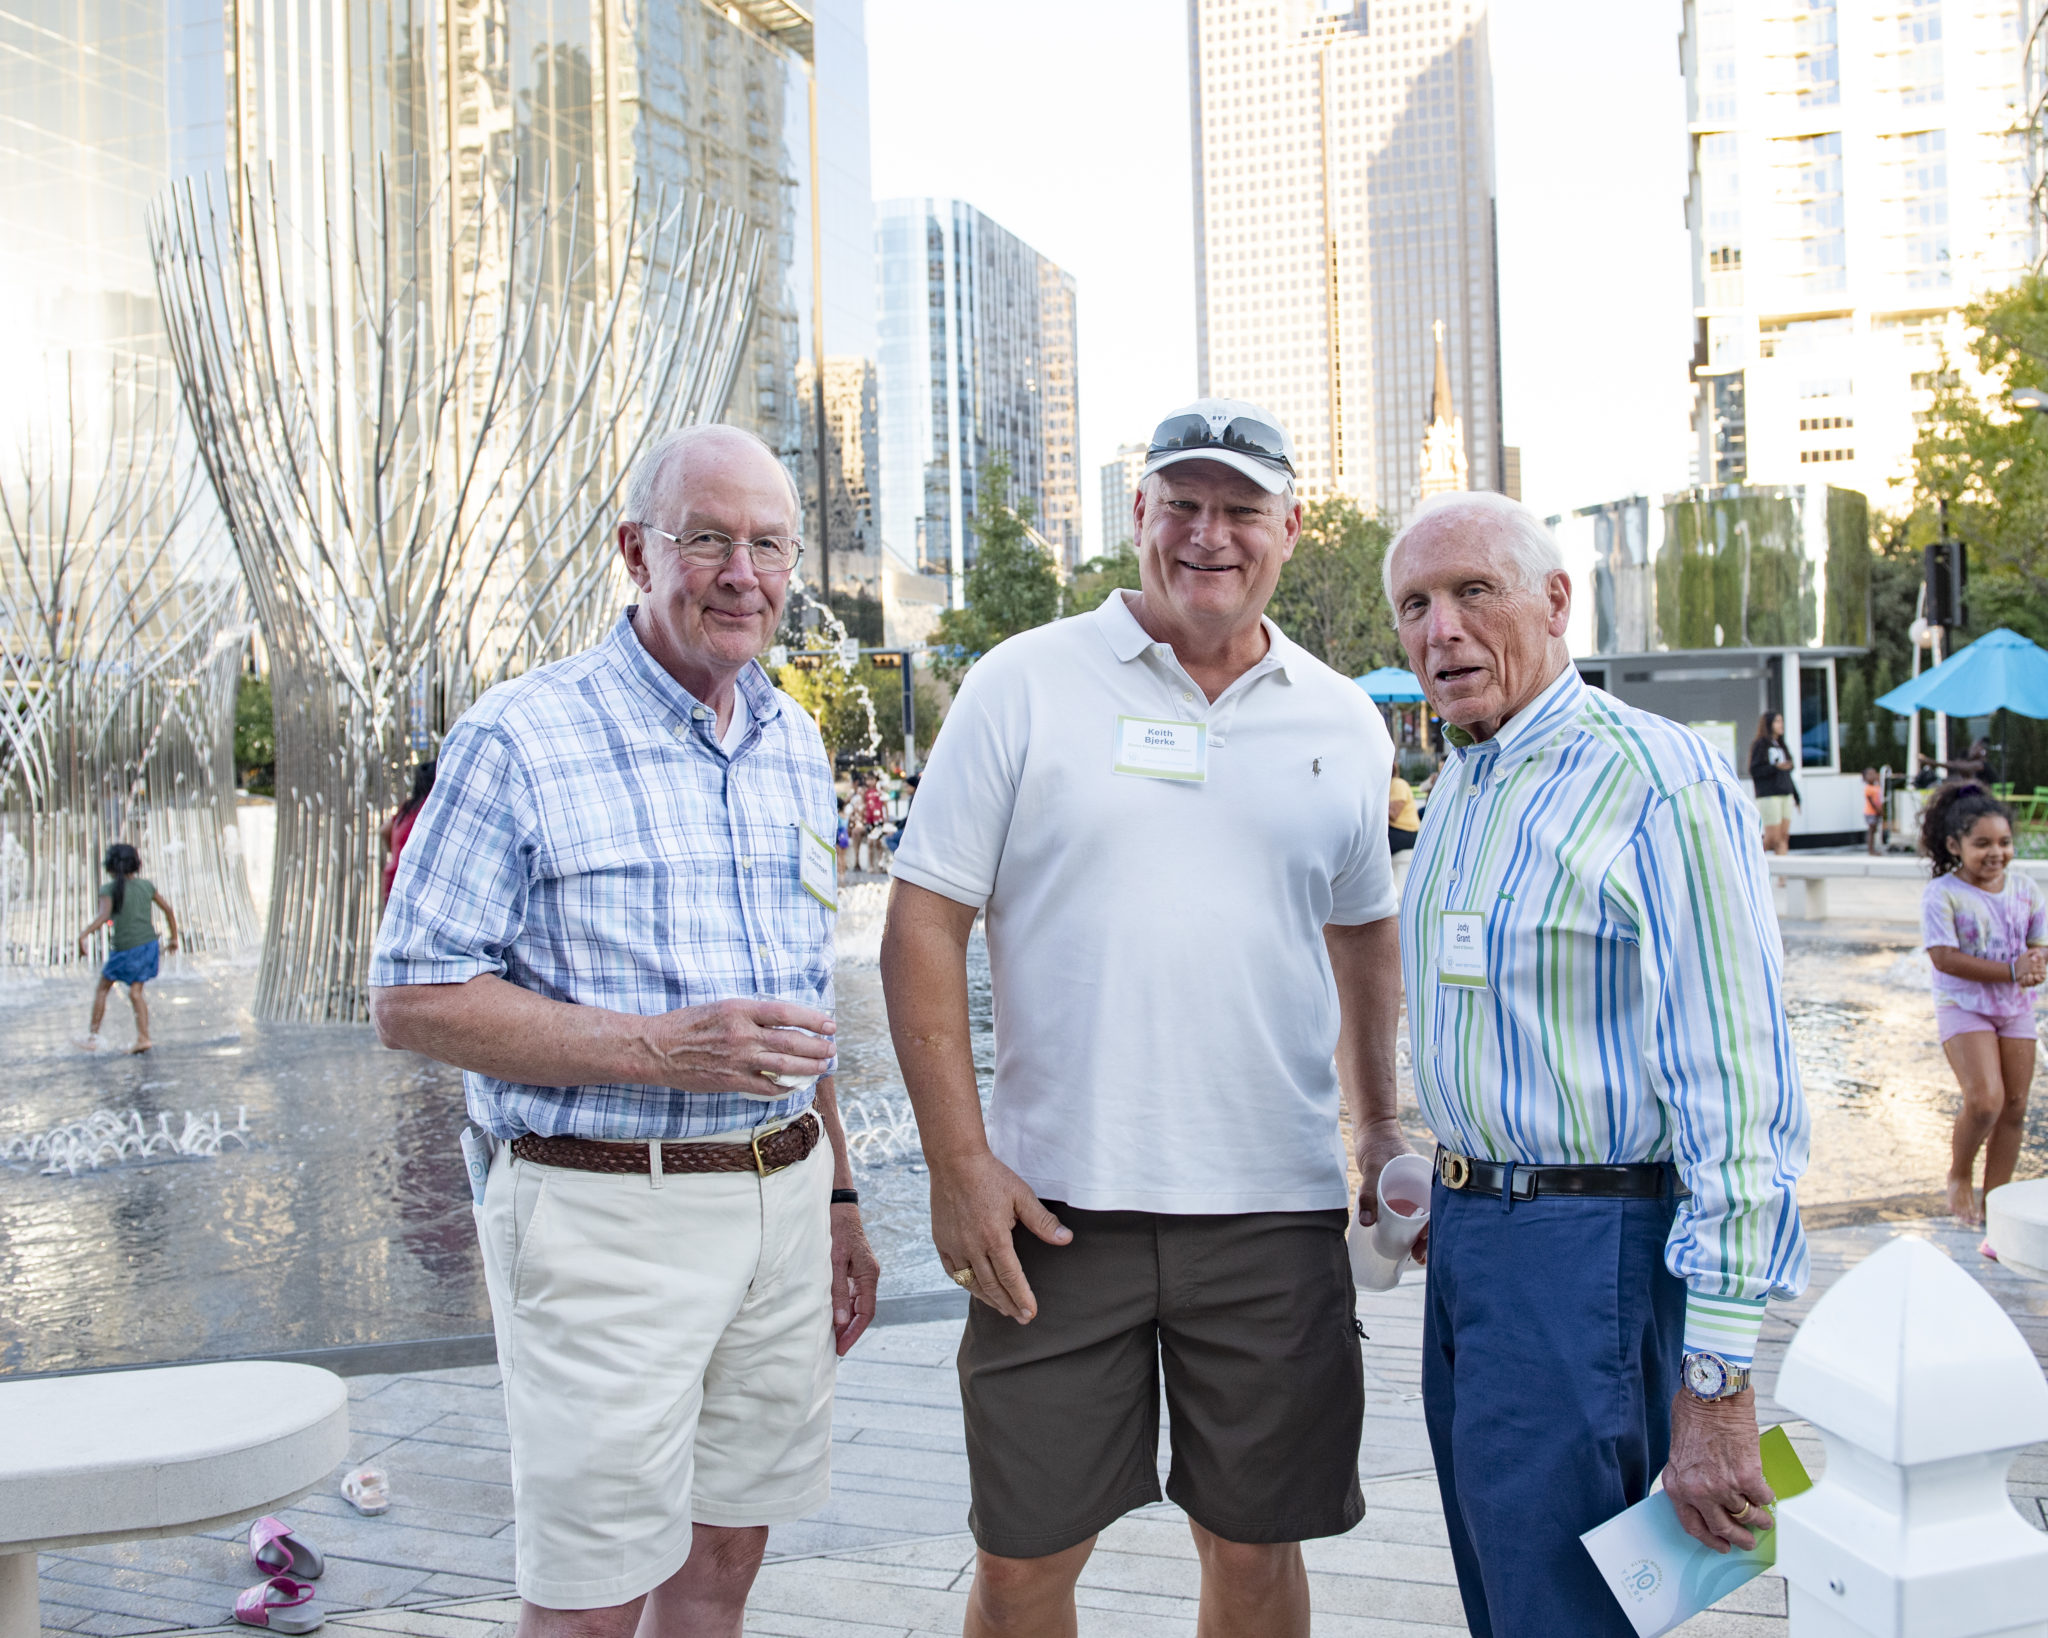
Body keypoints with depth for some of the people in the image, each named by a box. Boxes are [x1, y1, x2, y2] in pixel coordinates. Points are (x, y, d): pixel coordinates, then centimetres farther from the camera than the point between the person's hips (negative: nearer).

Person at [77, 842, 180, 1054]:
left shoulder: (109, 889, -8)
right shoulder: (146, 885, 6)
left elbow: (104, 916, -24)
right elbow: (168, 909, 12)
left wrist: (83, 935, -30)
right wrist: (174, 938, 21)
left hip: (125, 949, -4)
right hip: (149, 945, 4)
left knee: (102, 989, 13)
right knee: (135, 992, 12)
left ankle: (93, 1037, 16)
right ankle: (143, 1037, 3)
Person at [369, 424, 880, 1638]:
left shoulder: (796, 743, 11)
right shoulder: (522, 740, -9)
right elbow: (414, 999, -12)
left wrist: (837, 1196, 17)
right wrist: (660, 1049, -21)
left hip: (781, 1200, 6)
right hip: (607, 1209, -6)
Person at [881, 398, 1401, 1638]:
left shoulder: (1343, 723, 9)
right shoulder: (1025, 684, -2)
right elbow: (925, 927, -4)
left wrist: (1381, 1128, 13)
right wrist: (959, 1160, -10)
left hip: (1275, 1210, 3)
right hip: (1055, 1206, -2)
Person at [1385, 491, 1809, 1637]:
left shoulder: (1663, 784, -18)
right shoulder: (1456, 782, 11)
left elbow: (1744, 1101, -21)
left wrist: (1718, 1385, -23)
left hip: (1592, 1245, -9)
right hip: (1468, 1231, 9)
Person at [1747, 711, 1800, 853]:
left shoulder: (1780, 745, 17)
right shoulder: (1760, 745, -4)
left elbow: (1787, 773, 20)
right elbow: (1754, 771, -12)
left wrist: (1795, 794, 17)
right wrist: (1776, 767, -23)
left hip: (1786, 795, 7)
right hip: (1768, 796, -7)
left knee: (1784, 836, 1)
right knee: (1772, 837, -8)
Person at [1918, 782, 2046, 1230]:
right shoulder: (1941, 894, -12)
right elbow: (1945, 958, -19)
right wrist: (2011, 971, -25)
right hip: (1963, 1006, -5)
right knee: (1985, 1100, -19)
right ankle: (1959, 1176, 9)